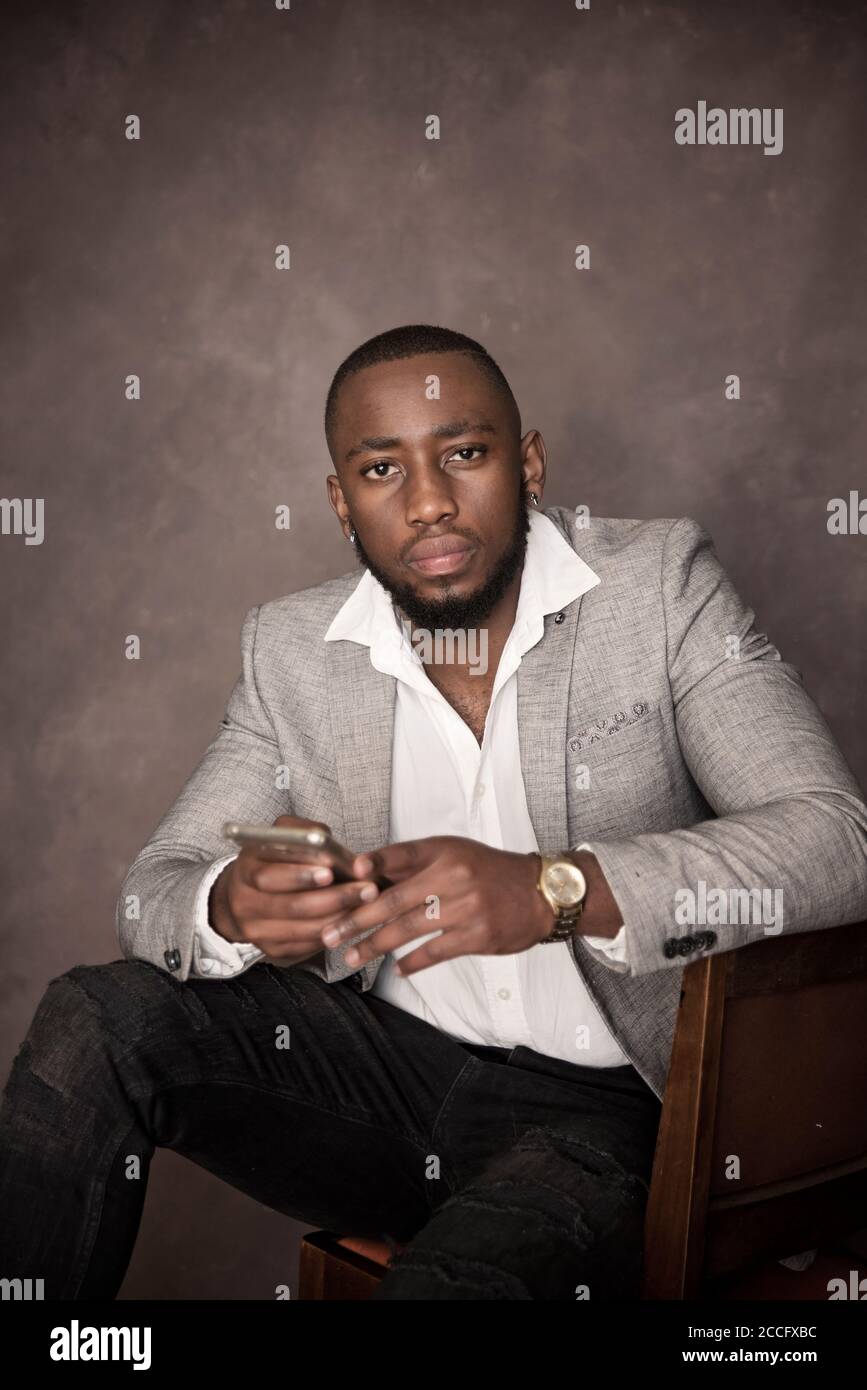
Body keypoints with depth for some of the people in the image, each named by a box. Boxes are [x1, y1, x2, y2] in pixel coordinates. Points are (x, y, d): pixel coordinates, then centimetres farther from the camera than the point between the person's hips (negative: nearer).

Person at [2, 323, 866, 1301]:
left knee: (454, 1281, -34)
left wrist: (554, 890, -33)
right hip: (385, 1060, 4)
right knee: (95, 1019, -16)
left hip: (589, 1107, -3)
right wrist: (230, 907, -25)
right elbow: (152, 891, 1)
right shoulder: (291, 648, 1)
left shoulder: (659, 582, -7)